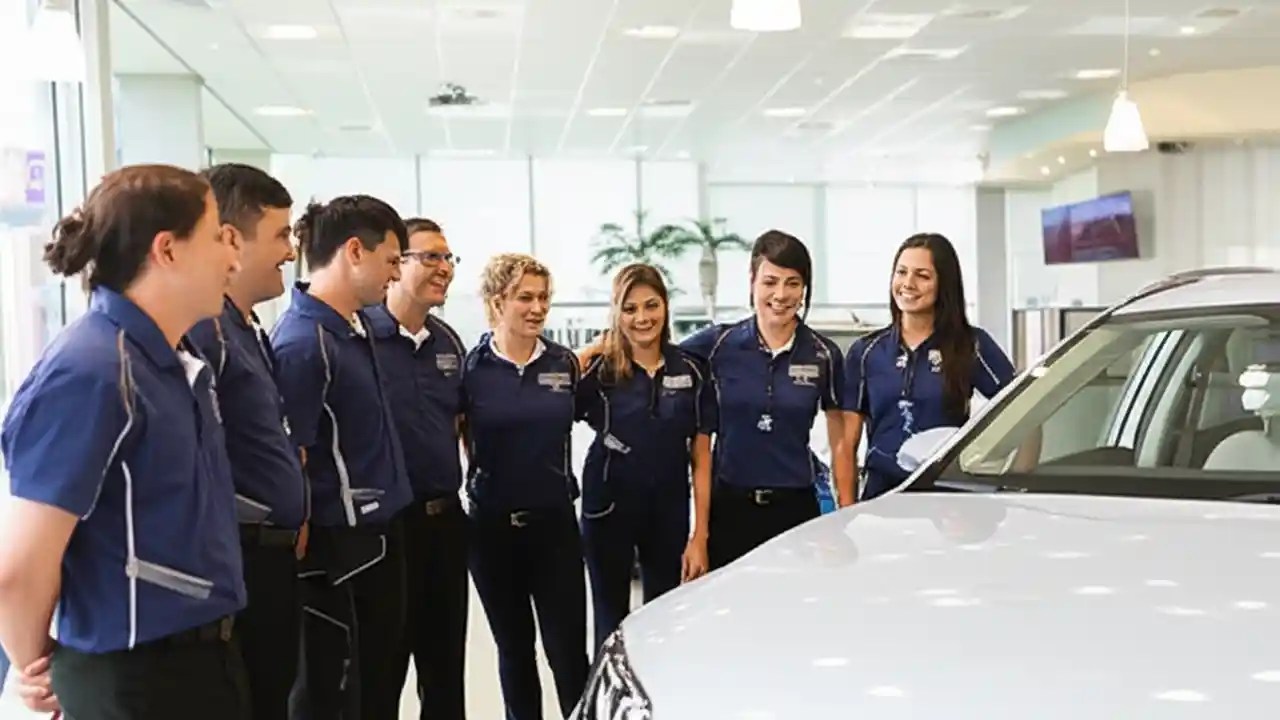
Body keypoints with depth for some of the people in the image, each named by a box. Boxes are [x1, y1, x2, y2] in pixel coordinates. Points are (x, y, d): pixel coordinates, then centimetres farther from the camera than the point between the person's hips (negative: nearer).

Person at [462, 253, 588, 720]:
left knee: (568, 649, -2)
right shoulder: (470, 368, -5)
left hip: (555, 523, 1)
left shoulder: (565, 364, 2)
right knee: (514, 648, 12)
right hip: (493, 526, -1)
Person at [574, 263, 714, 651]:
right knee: (611, 622, 11)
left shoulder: (690, 371, 0)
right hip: (610, 510, -2)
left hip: (669, 513, 2)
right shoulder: (600, 370, -5)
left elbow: (701, 458, 2)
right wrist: (584, 357, -15)